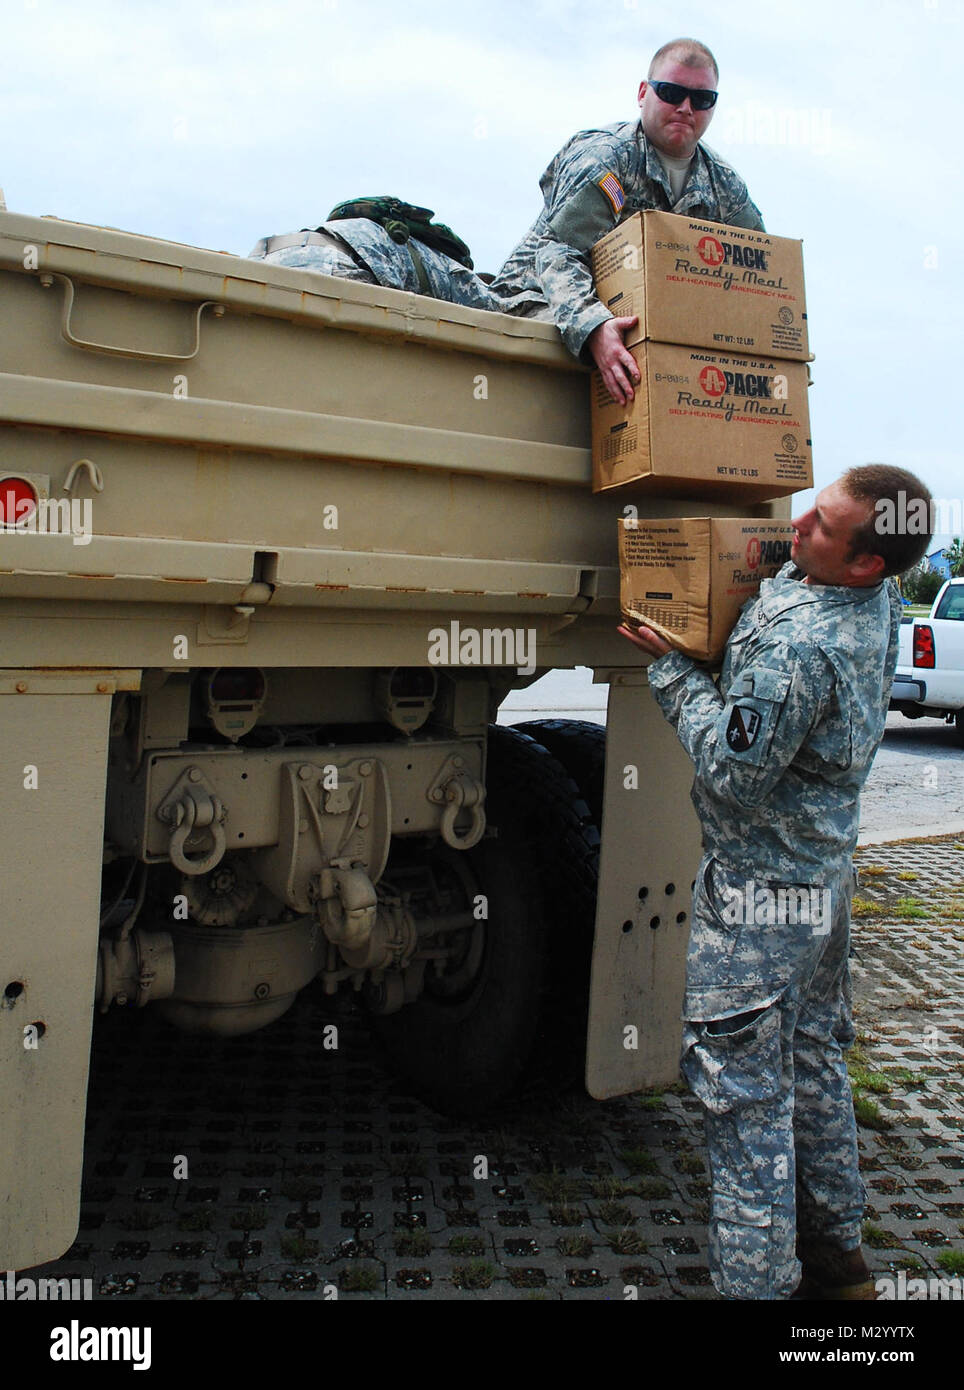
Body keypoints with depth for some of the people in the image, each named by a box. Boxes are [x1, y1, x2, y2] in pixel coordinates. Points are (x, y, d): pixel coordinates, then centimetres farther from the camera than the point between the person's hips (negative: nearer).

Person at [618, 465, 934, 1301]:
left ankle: (758, 1279, 15)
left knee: (746, 1093, 2)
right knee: (815, 1066, 22)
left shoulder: (797, 645, -29)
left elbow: (732, 769, -22)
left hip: (762, 893, -10)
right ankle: (836, 1249, 38)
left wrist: (672, 671, -13)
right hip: (827, 873, 10)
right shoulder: (880, 603, -1)